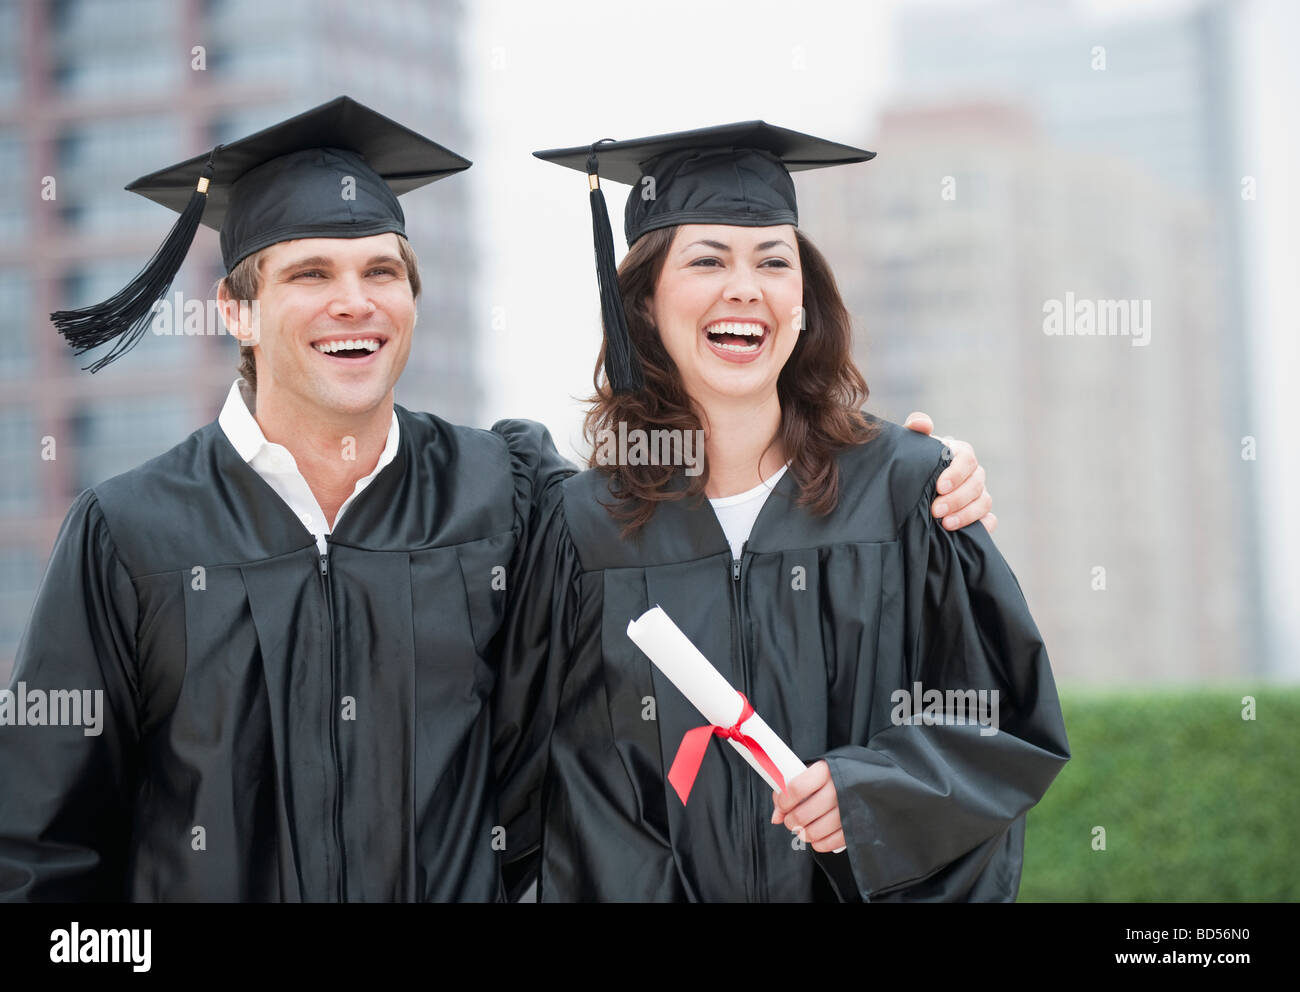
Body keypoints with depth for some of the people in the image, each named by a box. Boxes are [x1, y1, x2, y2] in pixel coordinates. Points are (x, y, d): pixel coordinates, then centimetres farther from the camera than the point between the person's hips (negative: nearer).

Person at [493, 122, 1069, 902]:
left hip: (875, 883, 0)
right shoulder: (582, 524, -5)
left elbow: (1016, 723, -4)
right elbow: (532, 775, -3)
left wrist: (873, 792, -20)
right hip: (642, 891, 0)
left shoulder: (905, 490, -6)